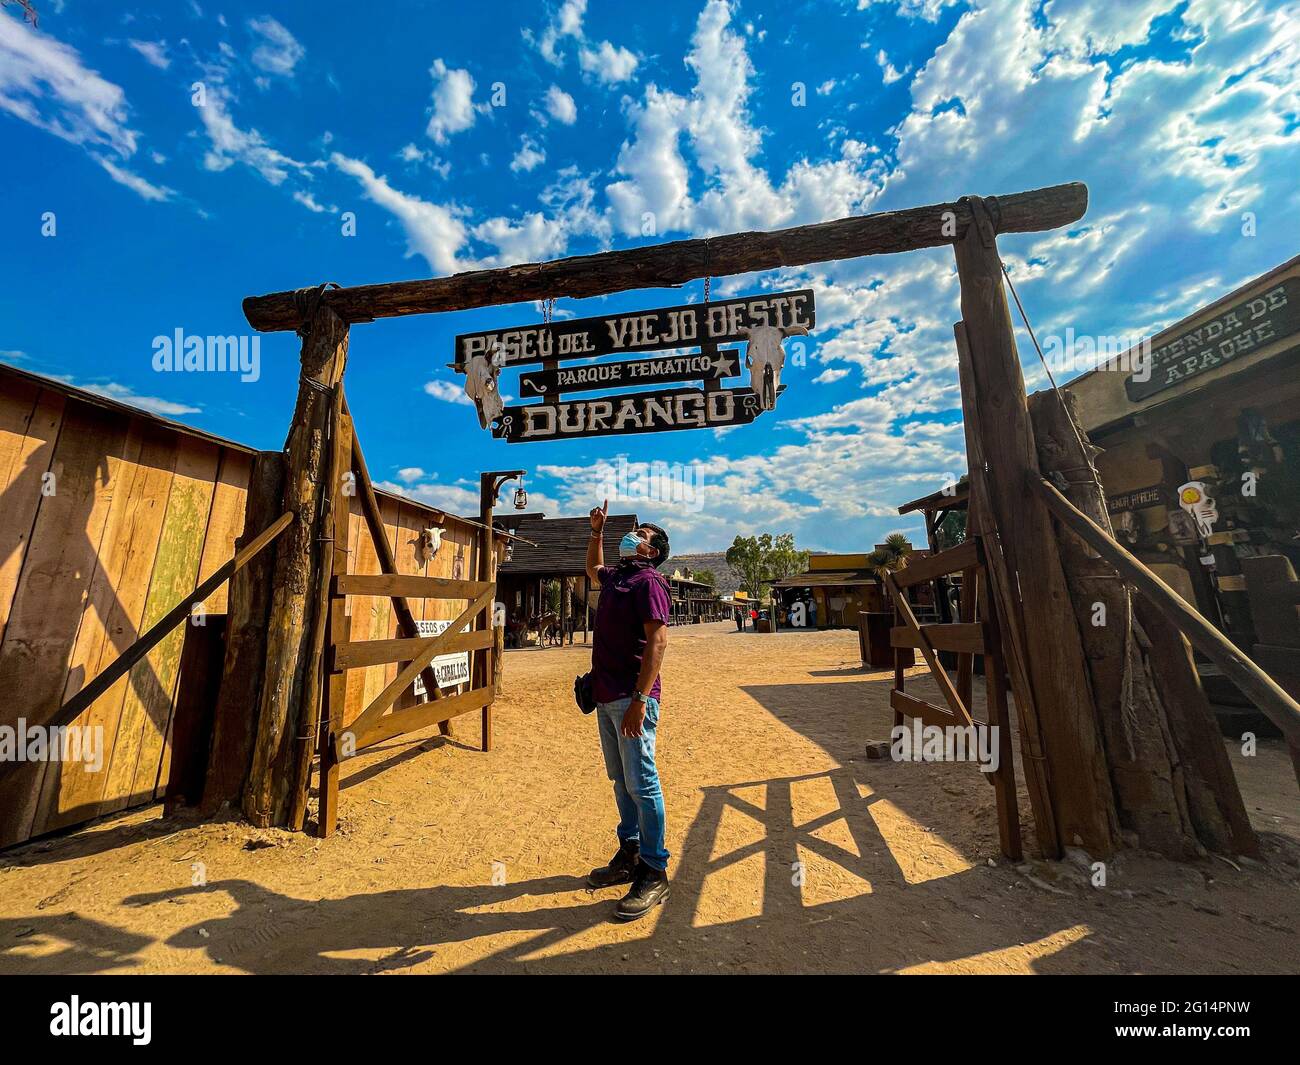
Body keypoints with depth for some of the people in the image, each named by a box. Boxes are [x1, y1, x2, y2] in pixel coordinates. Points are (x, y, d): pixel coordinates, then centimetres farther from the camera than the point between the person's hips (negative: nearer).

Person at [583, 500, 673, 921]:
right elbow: (593, 567, 38)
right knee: (621, 781, 19)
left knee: (641, 784, 1)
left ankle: (654, 873, 17)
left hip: (631, 697, -9)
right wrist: (596, 530, 27)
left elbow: (657, 640, -20)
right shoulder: (613, 576, 13)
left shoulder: (648, 581, -12)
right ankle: (629, 857, 34)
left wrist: (639, 699, -24)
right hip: (606, 697, 9)